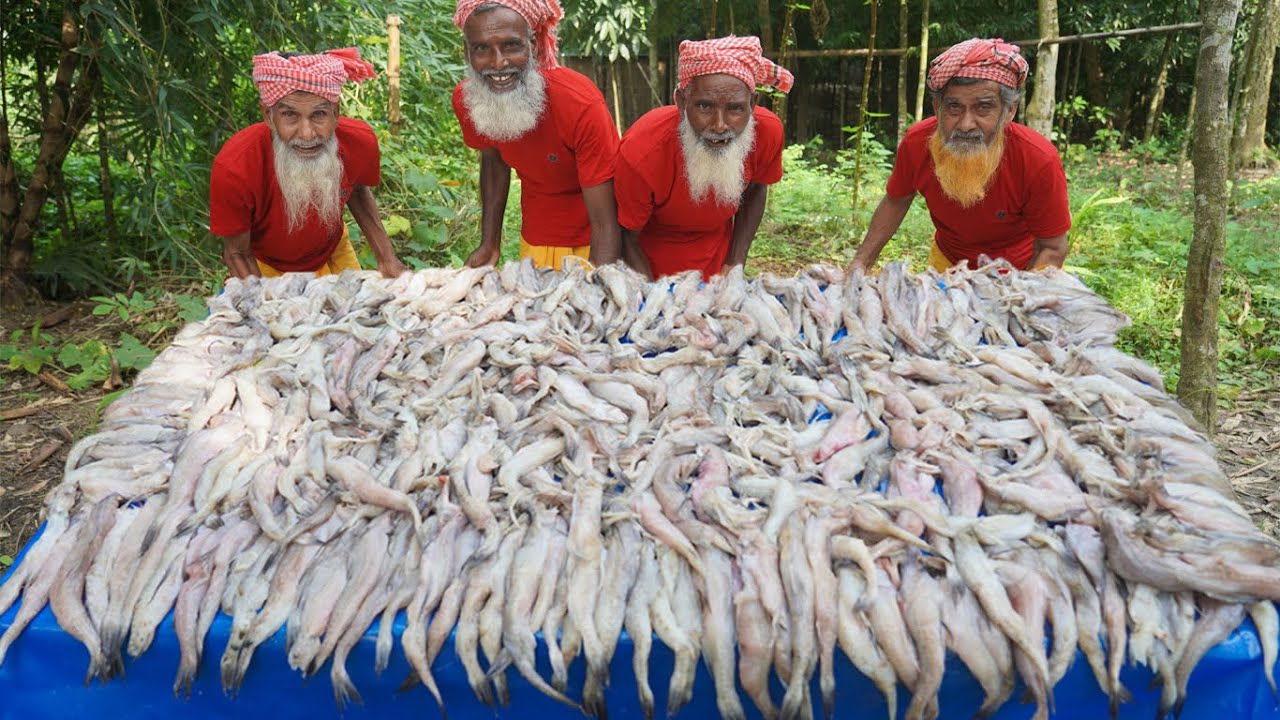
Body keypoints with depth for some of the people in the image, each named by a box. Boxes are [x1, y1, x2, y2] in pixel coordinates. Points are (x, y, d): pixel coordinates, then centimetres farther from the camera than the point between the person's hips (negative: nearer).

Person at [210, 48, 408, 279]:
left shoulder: (360, 142, -27)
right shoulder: (234, 169, -36)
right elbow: (237, 253, -20)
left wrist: (387, 258, -12)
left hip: (333, 253, 3)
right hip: (266, 268, -2)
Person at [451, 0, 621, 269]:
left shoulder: (581, 104, -28)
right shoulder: (465, 99, -14)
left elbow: (604, 223, -28)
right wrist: (489, 244, 1)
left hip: (590, 247, -4)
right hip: (533, 245, 4)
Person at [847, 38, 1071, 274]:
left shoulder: (1040, 161, -30)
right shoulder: (916, 143, -24)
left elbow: (1053, 249, -19)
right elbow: (896, 201, -4)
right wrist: (861, 263, -11)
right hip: (946, 263, 2)